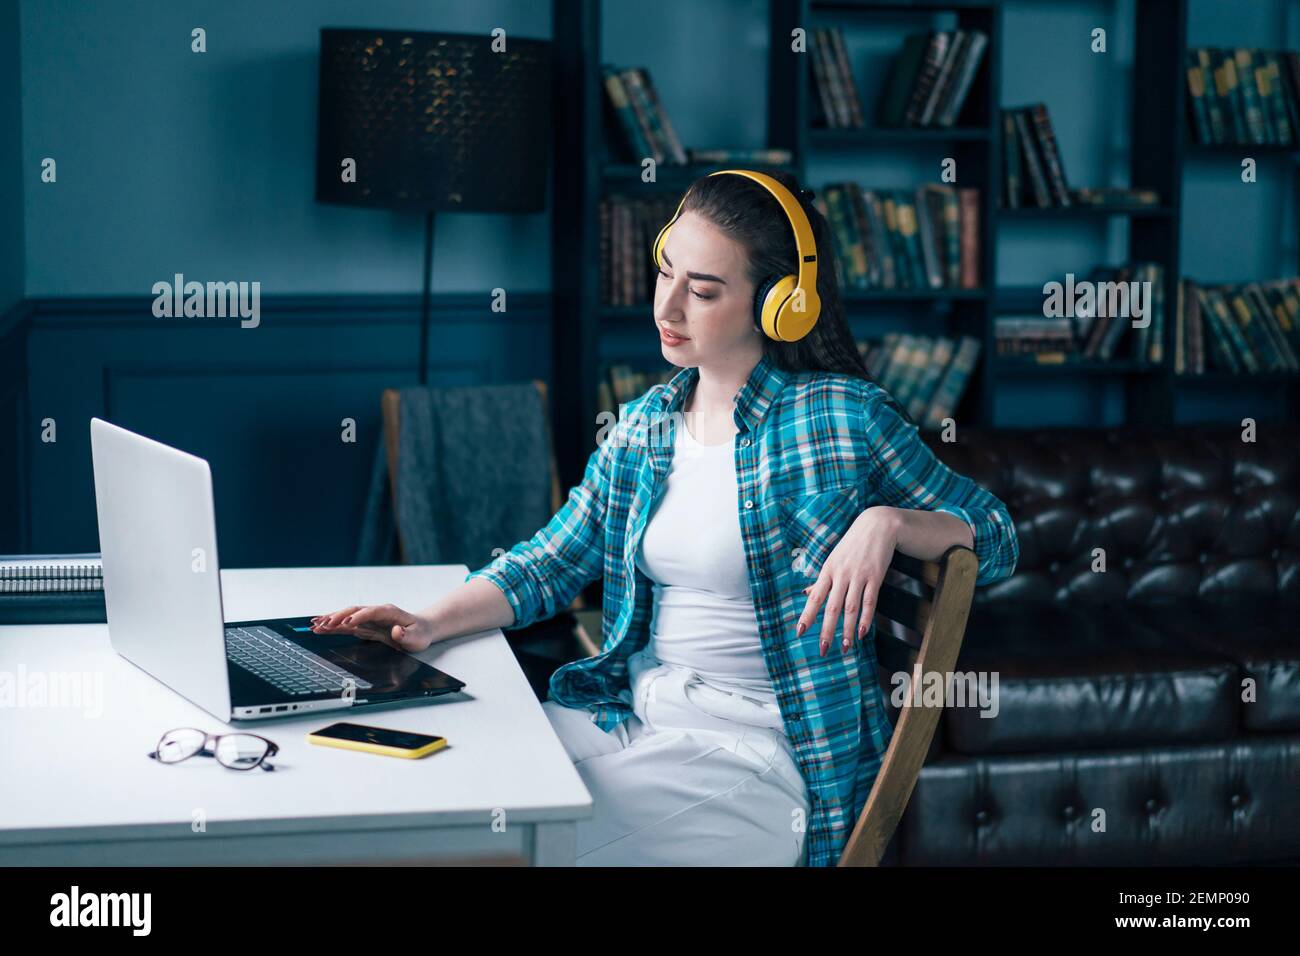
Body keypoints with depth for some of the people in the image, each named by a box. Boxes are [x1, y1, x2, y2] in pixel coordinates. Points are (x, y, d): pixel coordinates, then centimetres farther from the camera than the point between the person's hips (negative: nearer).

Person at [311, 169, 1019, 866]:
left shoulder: (842, 416, -9)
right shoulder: (644, 427, 9)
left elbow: (994, 536, -2)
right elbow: (552, 562, 11)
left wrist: (885, 522, -22)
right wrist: (431, 623, -5)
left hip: (757, 752, -5)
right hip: (630, 708, 6)